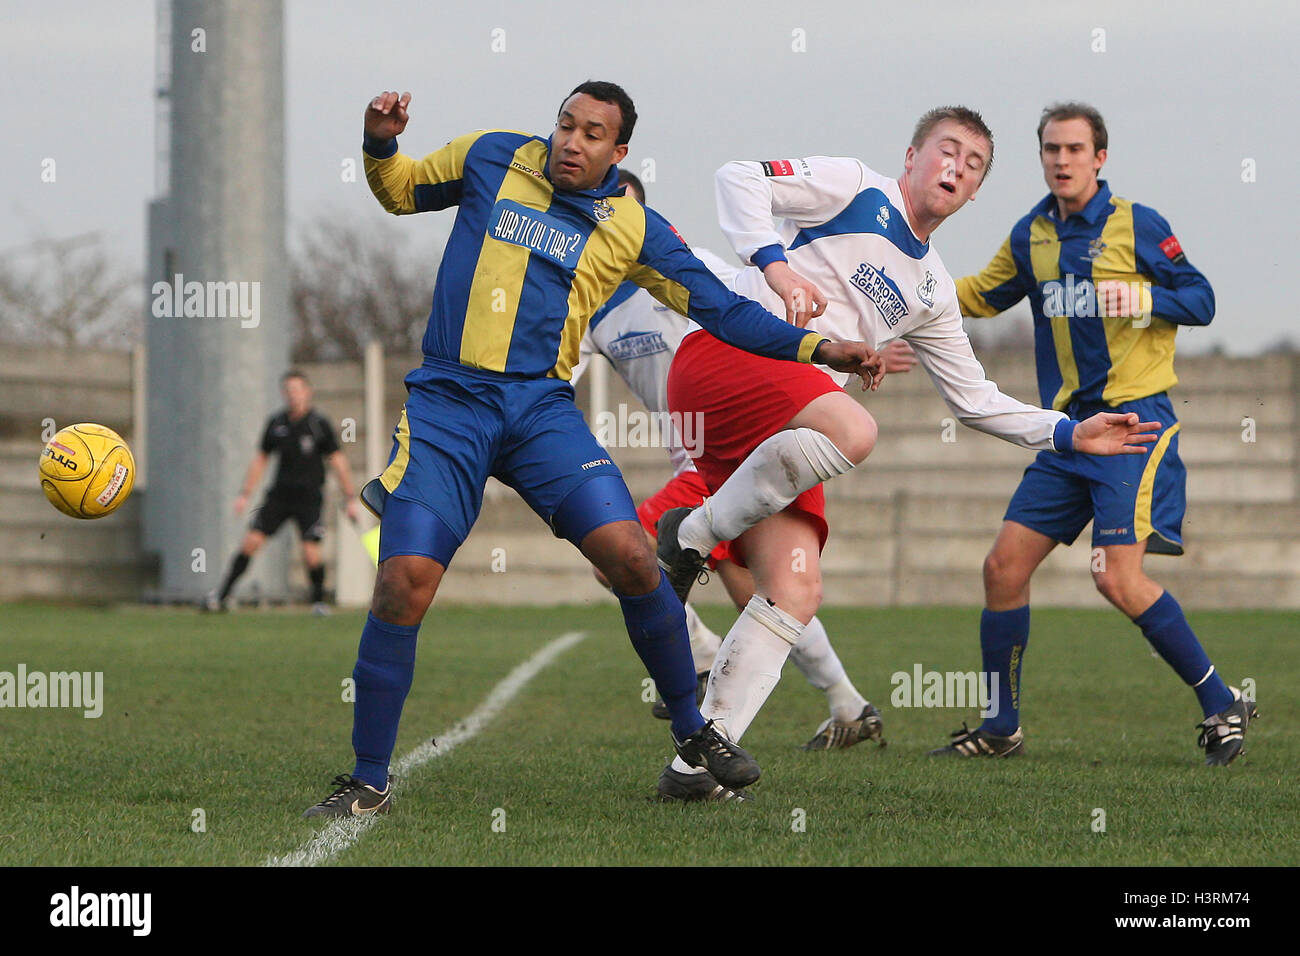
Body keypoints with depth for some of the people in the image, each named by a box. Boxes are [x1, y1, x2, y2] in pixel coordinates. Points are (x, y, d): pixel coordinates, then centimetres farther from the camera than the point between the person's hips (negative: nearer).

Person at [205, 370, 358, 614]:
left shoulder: (319, 424, -5)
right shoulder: (276, 423, 5)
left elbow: (338, 461, -3)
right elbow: (260, 459, 14)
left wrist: (350, 499, -5)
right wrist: (245, 494, 9)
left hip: (308, 499, -3)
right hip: (279, 497, 3)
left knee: (311, 552, -14)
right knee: (251, 541, -7)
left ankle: (319, 601, 8)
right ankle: (222, 595, 1)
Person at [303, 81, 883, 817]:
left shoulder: (633, 229, 6)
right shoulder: (491, 158, 7)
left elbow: (722, 309, 9)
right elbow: (401, 191, 22)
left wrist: (818, 348, 1)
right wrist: (381, 142, 0)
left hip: (541, 410, 1)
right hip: (447, 404, -1)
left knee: (631, 557, -15)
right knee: (404, 582, -15)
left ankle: (692, 730, 7)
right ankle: (368, 783, -1)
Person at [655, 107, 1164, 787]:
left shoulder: (932, 292, 26)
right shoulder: (855, 189, 8)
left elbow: (974, 399, 29)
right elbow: (739, 180, -2)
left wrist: (1068, 434, 18)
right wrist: (774, 263, -18)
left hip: (777, 430, 7)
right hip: (723, 355, -7)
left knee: (795, 592, -10)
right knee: (853, 430, -36)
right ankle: (691, 536, -20)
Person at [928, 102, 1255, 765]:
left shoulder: (1137, 225, -6)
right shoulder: (1031, 237, 11)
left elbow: (1201, 299, -5)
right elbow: (983, 295, 26)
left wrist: (1143, 299, -23)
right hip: (1068, 429, 7)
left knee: (1118, 579, -18)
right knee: (1005, 565, 1)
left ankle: (1221, 705, -5)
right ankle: (1000, 729, 14)